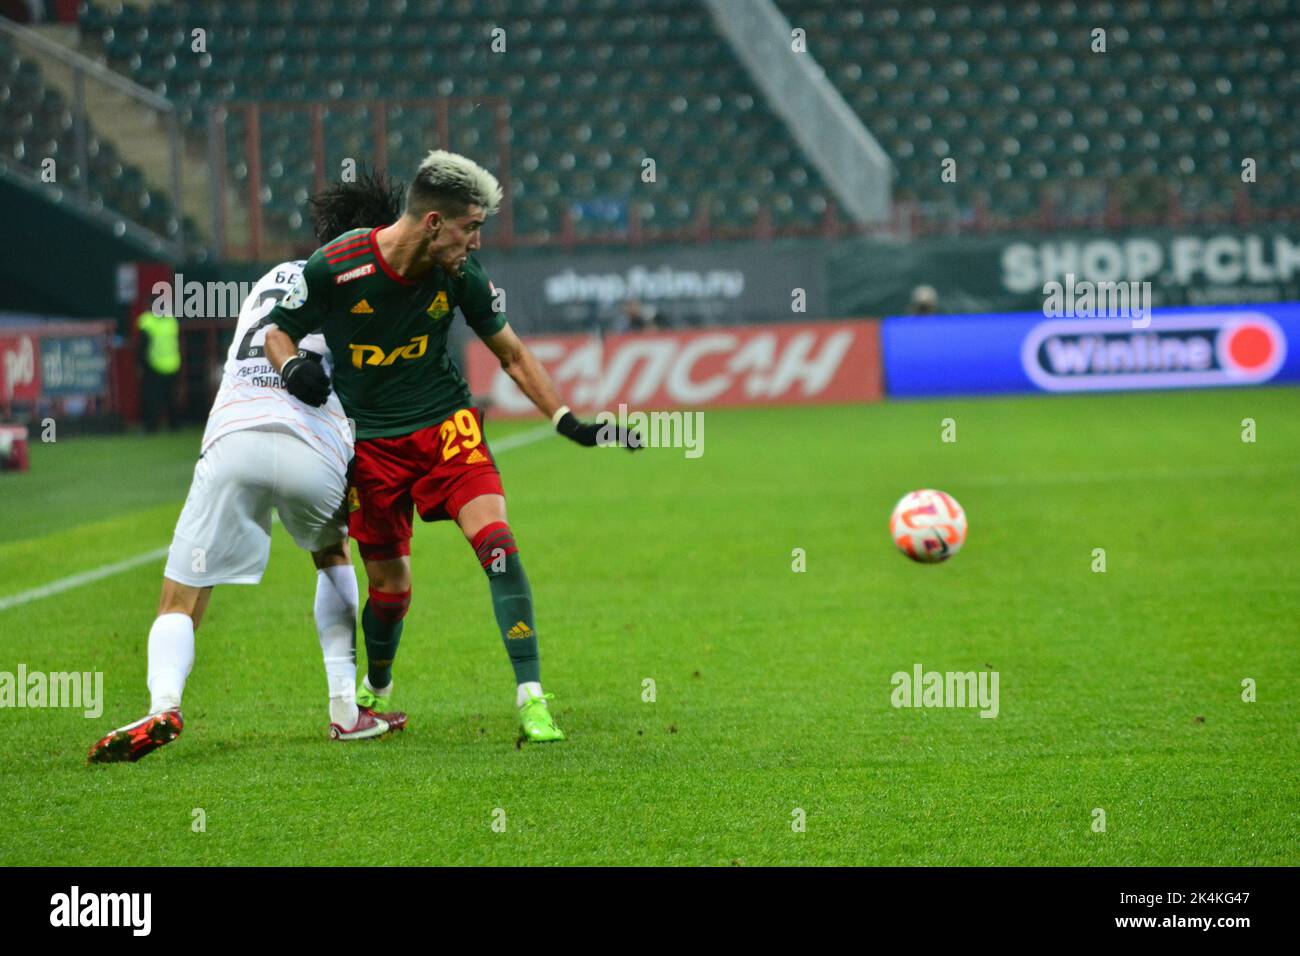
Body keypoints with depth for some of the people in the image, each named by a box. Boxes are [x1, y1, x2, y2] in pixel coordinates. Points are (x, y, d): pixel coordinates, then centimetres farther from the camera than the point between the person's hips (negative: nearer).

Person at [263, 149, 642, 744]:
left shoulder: (460, 274, -9)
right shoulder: (334, 268, -18)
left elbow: (511, 352, 3)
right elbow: (279, 330, -3)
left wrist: (569, 423, -2)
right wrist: (293, 369, -26)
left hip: (447, 425, 1)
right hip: (369, 441, -1)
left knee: (495, 539, -19)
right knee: (389, 586, 3)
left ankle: (531, 697, -17)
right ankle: (375, 690, 35)